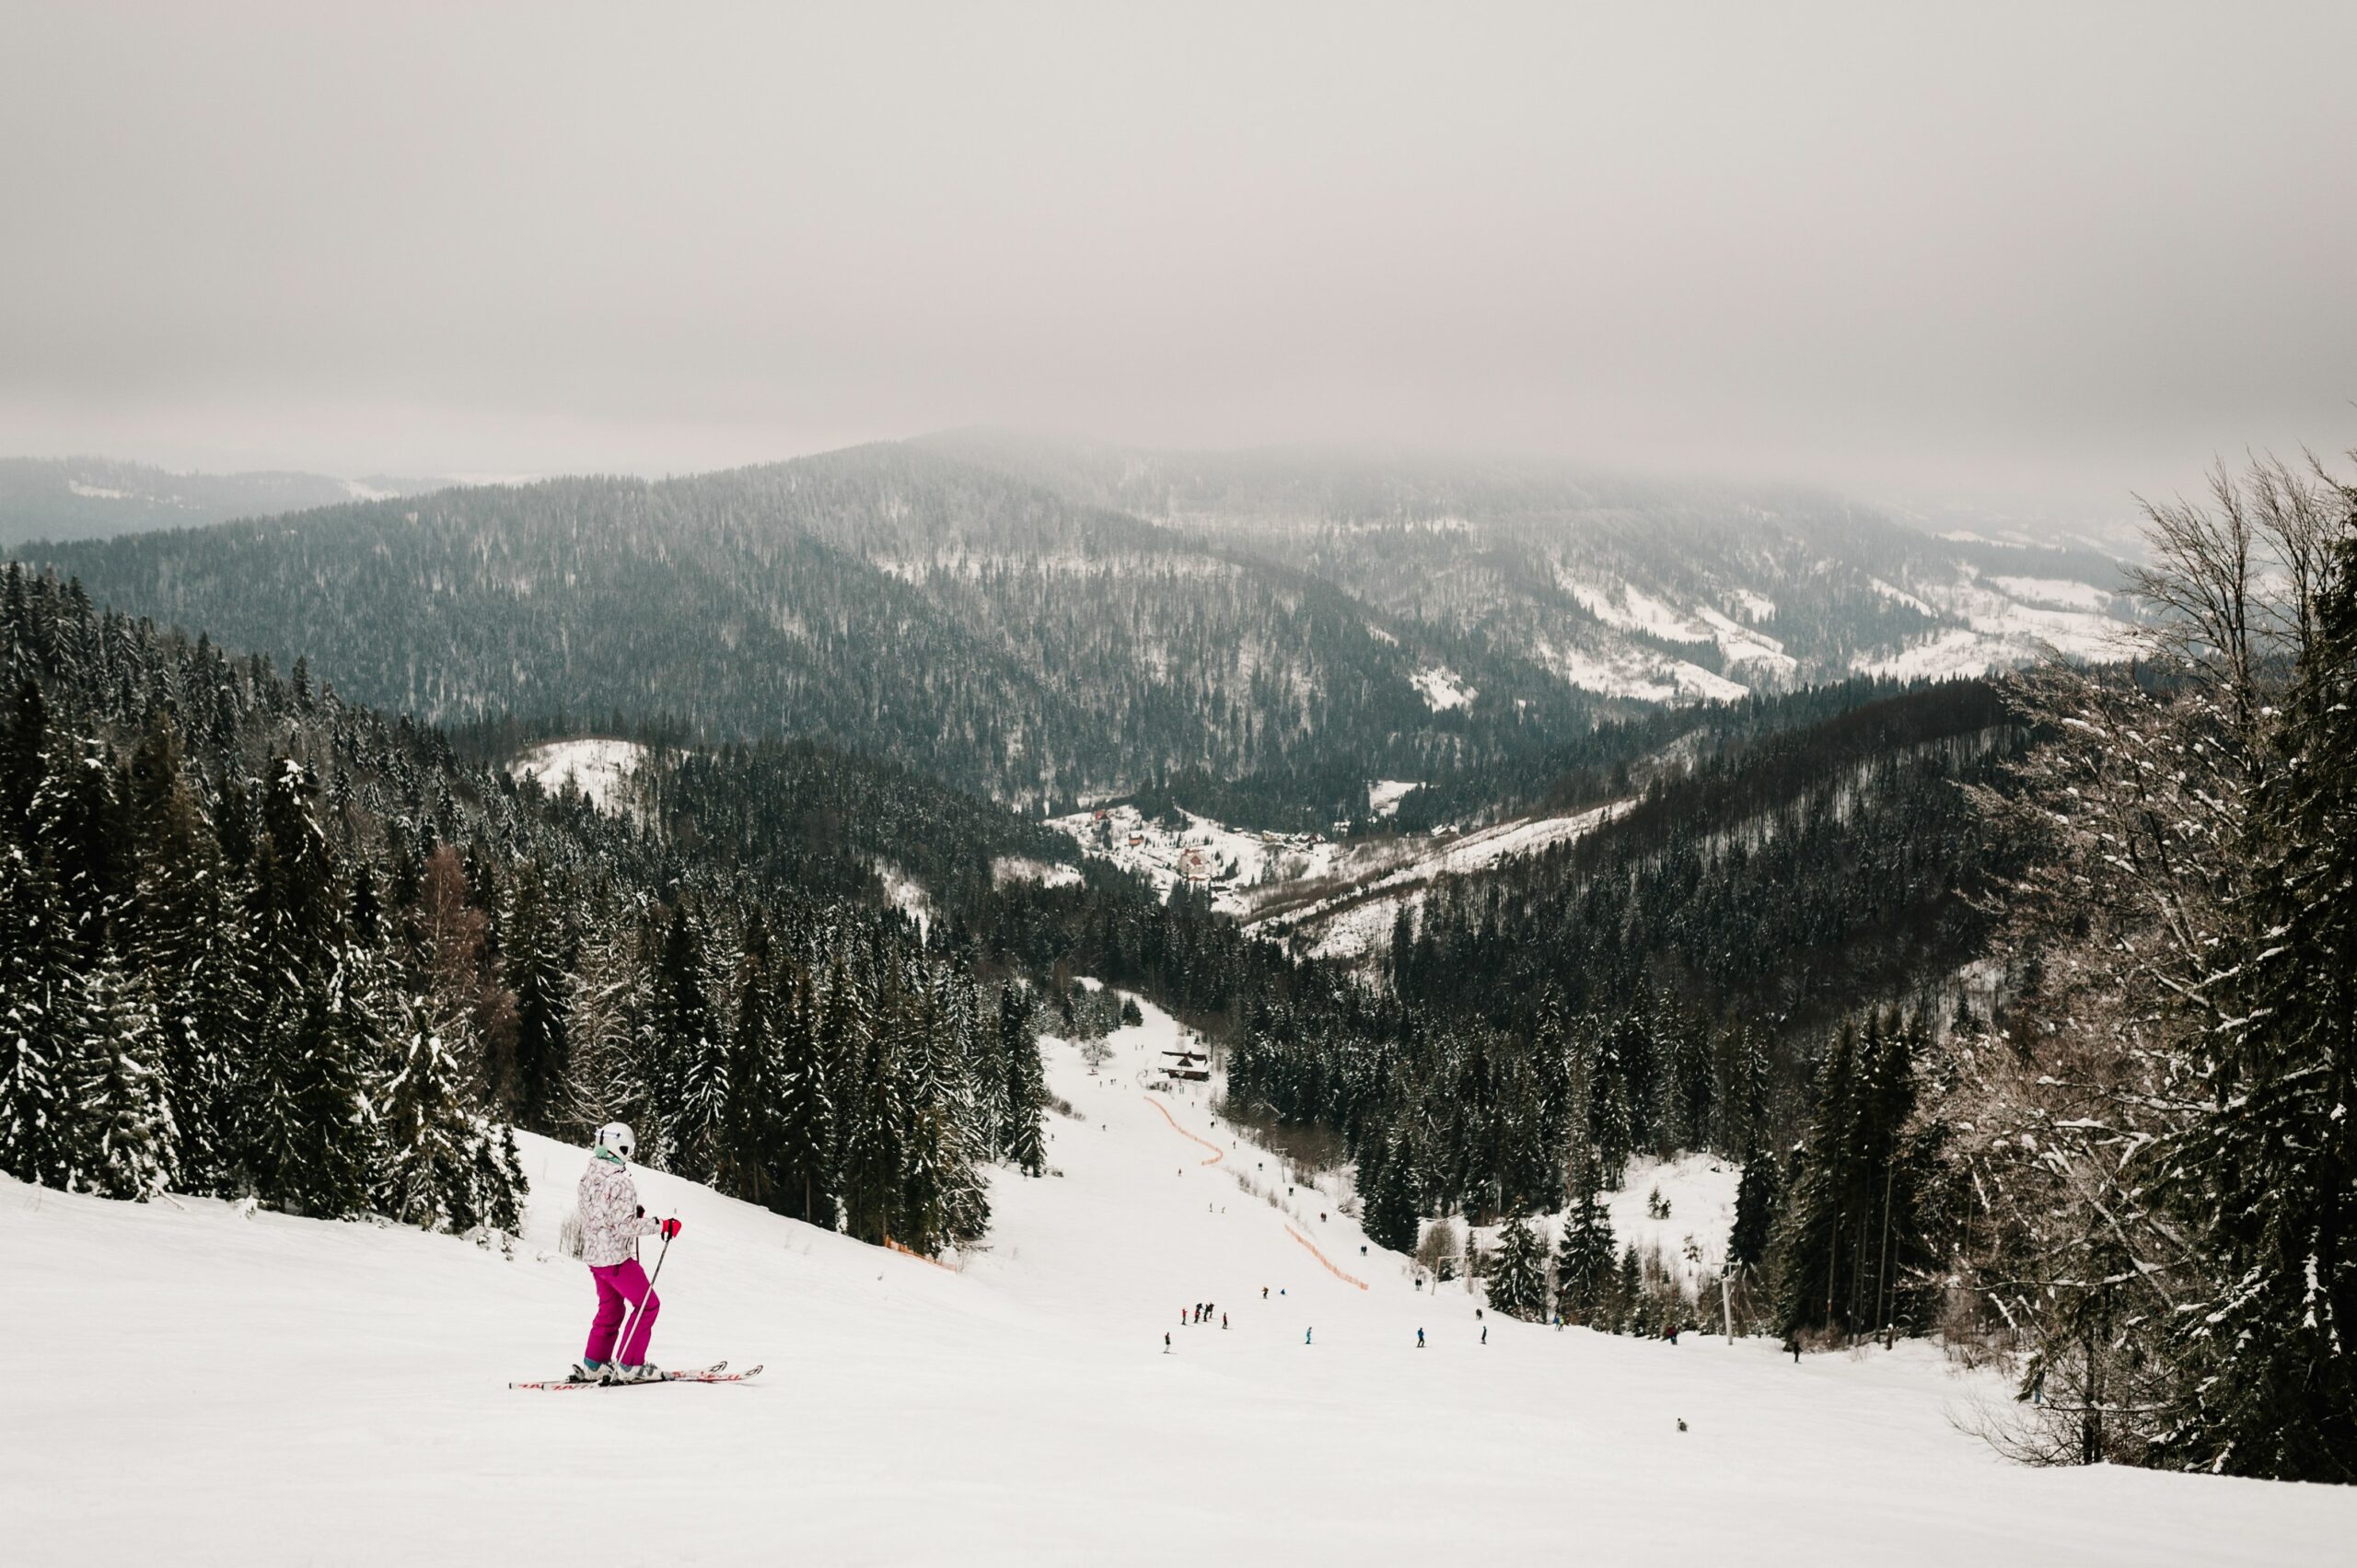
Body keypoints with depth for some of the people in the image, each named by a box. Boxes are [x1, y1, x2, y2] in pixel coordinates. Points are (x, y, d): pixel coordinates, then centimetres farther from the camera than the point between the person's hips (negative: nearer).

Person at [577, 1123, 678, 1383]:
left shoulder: (588, 1177, 4)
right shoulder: (621, 1183, -23)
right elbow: (624, 1226, -25)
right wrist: (661, 1226, -19)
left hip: (592, 1254, 9)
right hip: (615, 1257, -9)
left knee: (611, 1307, 23)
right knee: (647, 1305, 4)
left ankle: (594, 1364, 27)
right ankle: (629, 1365, 4)